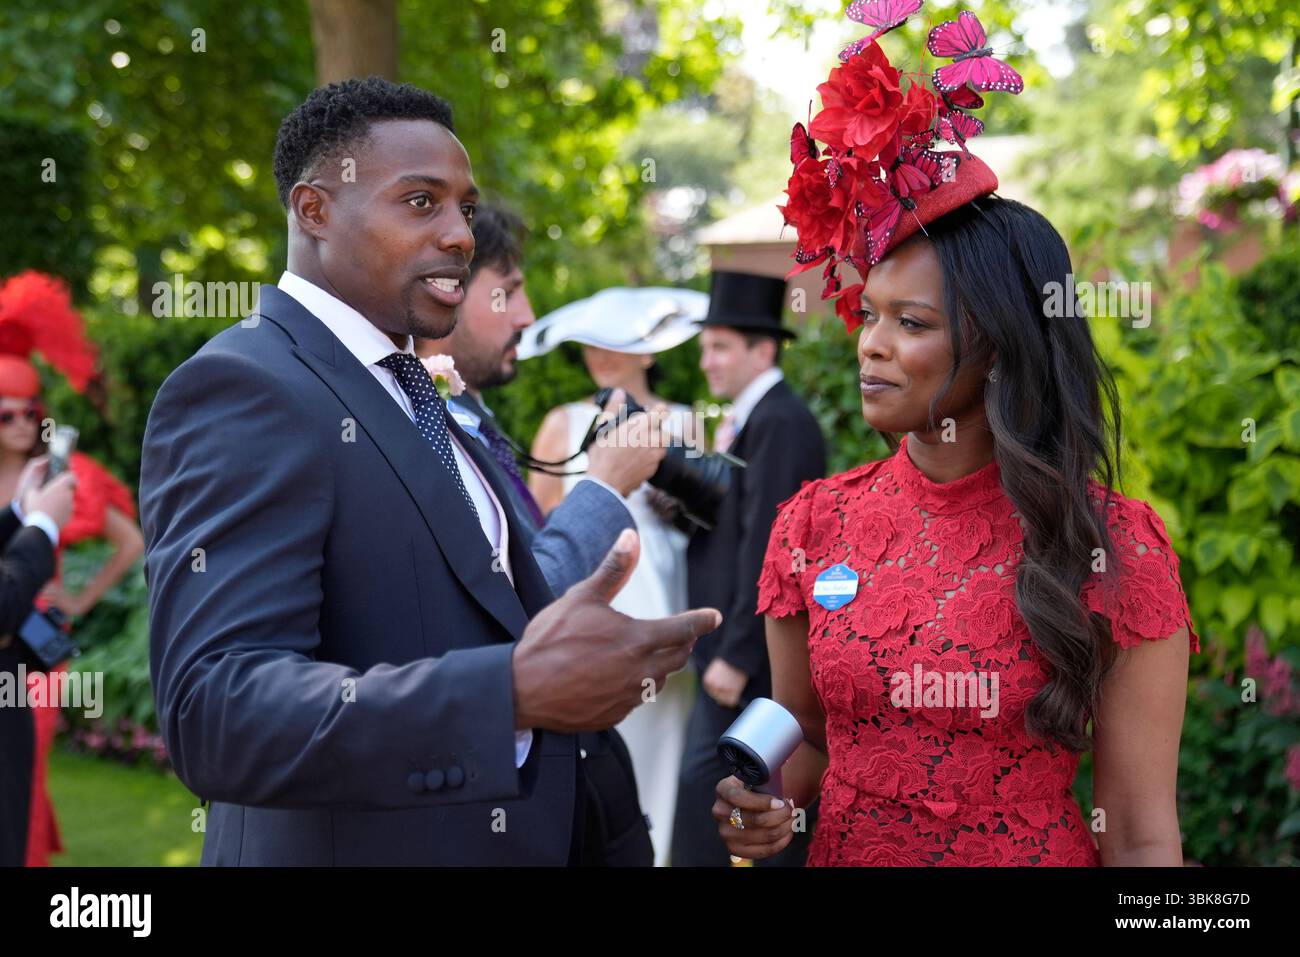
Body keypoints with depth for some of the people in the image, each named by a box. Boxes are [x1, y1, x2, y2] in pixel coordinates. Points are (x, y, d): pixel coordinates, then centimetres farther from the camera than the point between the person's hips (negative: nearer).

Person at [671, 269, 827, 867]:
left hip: (755, 649, -10)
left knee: (702, 788, -8)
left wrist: (735, 655, -21)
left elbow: (765, 545, -21)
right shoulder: (750, 418, 15)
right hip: (753, 648, 10)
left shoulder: (778, 423, -16)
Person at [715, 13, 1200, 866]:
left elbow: (1142, 835, -11)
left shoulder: (1113, 547, -14)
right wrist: (763, 803, -11)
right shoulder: (816, 522, -5)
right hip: (844, 848, 3)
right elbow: (807, 734, 7)